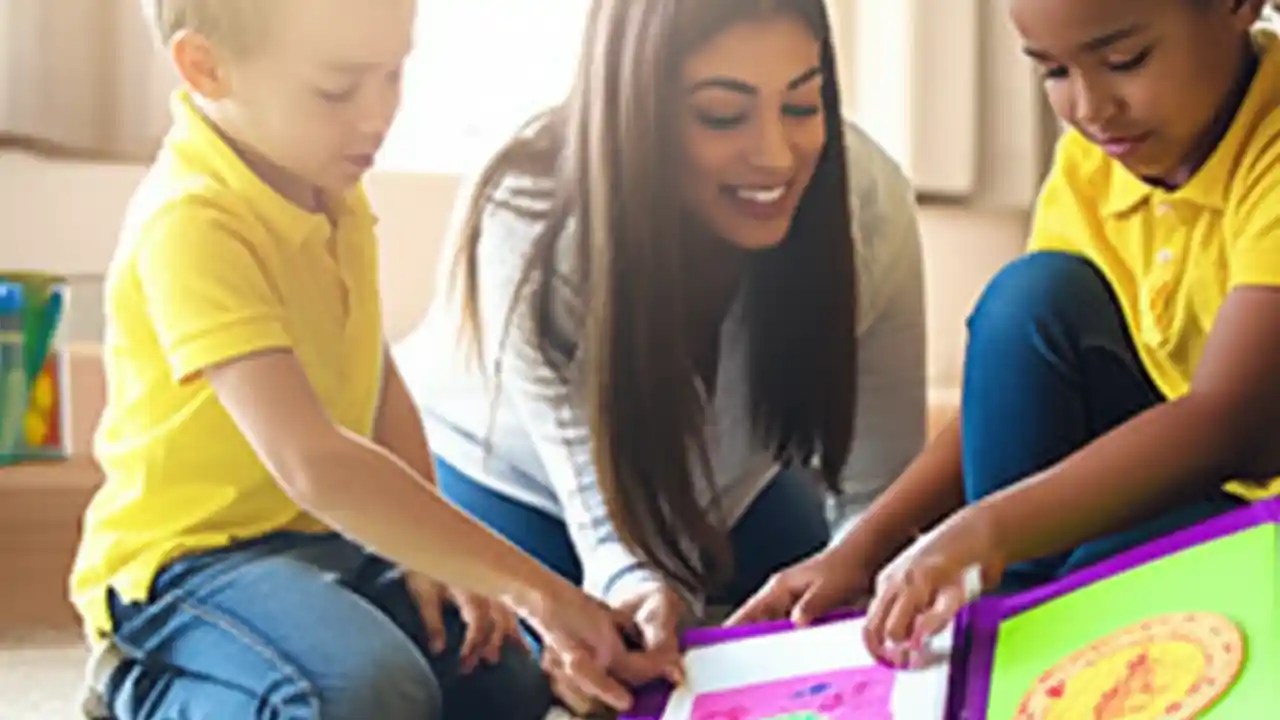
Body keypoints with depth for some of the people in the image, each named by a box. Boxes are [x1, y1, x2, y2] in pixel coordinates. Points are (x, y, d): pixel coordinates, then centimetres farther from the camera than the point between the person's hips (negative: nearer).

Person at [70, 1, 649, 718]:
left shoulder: (333, 192, 2)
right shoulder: (192, 226, -26)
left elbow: (380, 386, 10)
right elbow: (312, 463, -34)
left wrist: (429, 552, -4)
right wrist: (531, 585, -34)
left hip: (326, 539, 9)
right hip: (190, 555, -8)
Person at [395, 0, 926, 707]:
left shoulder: (866, 199, -30)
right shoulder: (529, 228, -37)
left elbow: (877, 488, -25)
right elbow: (611, 523, -35)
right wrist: (639, 590, -59)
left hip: (731, 482, 3)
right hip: (506, 472, -2)